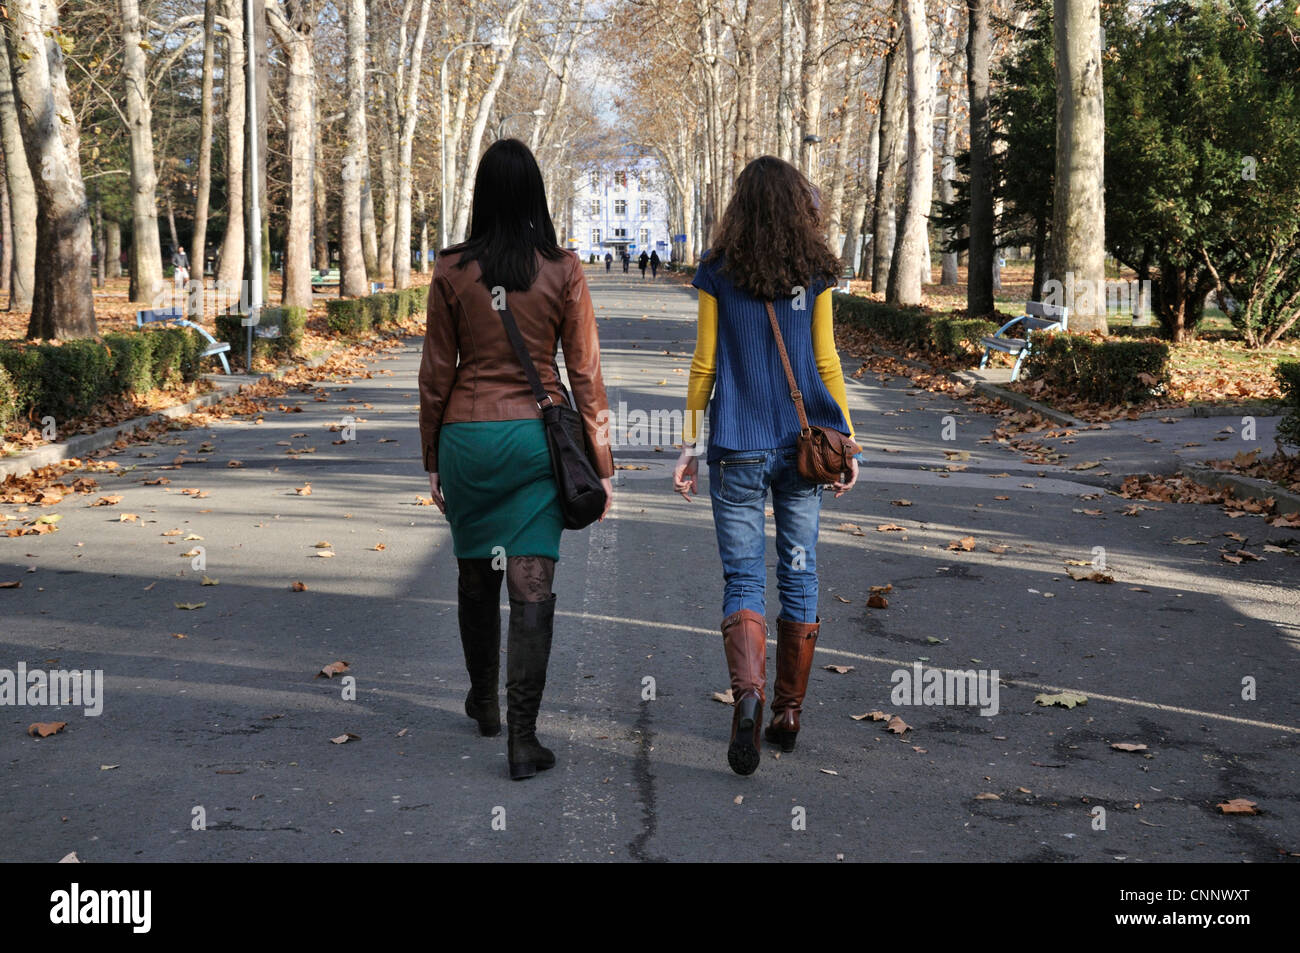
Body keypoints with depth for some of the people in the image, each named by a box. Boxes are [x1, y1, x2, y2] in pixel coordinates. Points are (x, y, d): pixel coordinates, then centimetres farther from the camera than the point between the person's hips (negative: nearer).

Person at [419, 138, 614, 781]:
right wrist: (600, 464, 4)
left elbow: (436, 372, 0)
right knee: (532, 587, 0)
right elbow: (585, 373, -3)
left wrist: (432, 459, 10)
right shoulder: (563, 272, -4)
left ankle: (483, 701, 37)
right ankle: (522, 737, -3)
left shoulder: (452, 272, -4)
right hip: (537, 435, -1)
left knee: (475, 573, 19)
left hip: (466, 433, 1)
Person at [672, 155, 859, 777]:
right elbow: (826, 364, 2)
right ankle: (789, 713, 19)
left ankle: (747, 693, -24)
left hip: (737, 450, -2)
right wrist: (848, 443, 9)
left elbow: (704, 365, -1)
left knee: (742, 579, 1)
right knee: (799, 574, 12)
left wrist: (688, 446, 5)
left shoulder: (717, 275, -3)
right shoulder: (815, 275, 0)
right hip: (801, 445, 2)